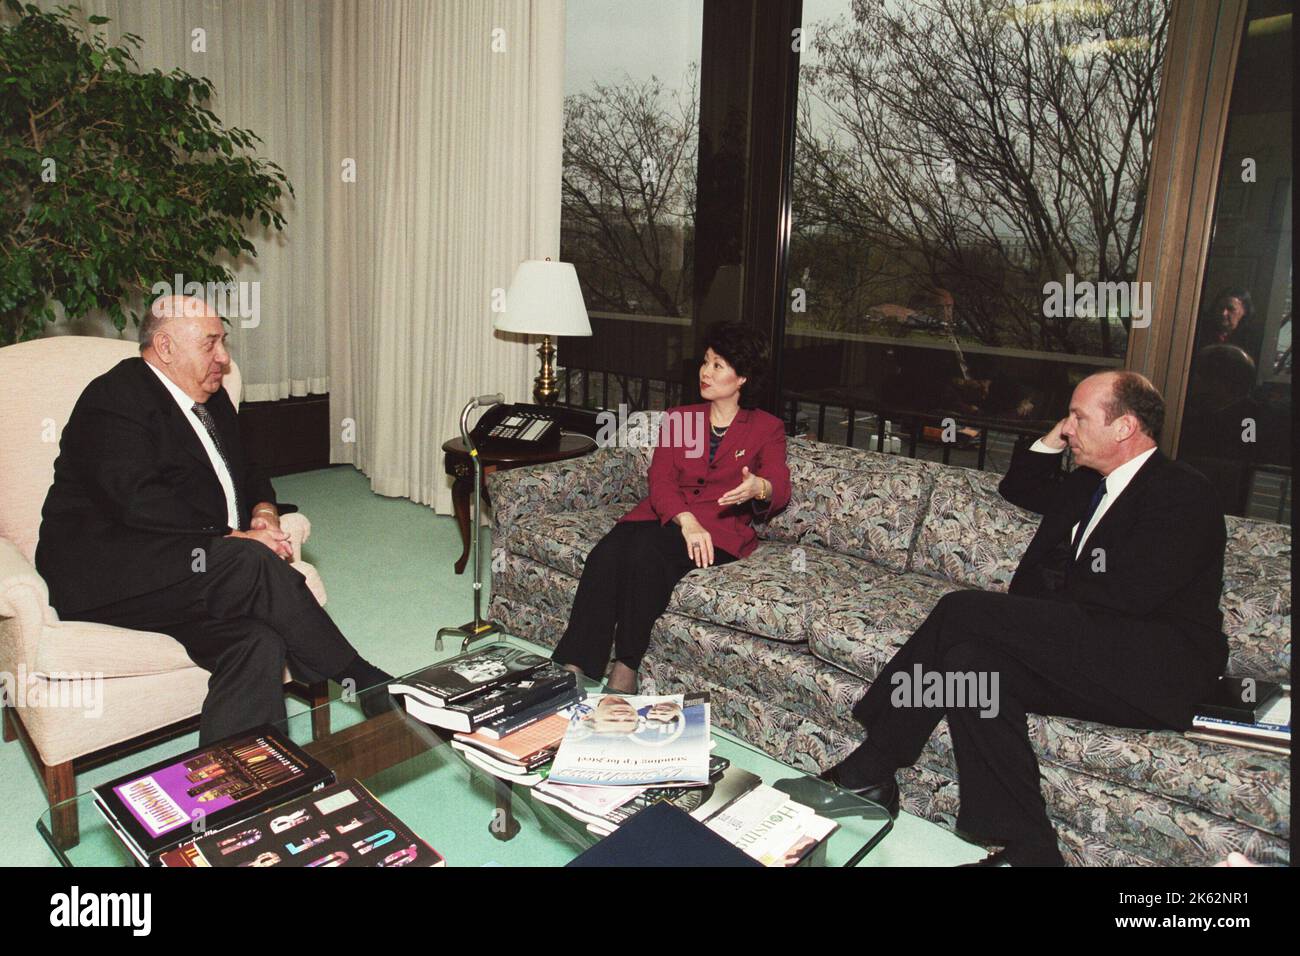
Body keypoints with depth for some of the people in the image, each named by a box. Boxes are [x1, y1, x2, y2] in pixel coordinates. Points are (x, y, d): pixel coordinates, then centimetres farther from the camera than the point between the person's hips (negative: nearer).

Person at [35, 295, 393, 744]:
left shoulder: (212, 399, 18)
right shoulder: (114, 398, -8)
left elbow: (247, 476, 26)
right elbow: (137, 502, -21)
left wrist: (263, 512, 3)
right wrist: (233, 538, -22)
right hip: (106, 574, -7)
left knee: (257, 643, -23)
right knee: (252, 563, -30)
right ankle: (364, 682, -19)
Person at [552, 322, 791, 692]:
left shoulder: (767, 428, 11)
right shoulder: (677, 418, 19)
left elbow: (779, 487, -3)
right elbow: (660, 480, 4)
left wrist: (759, 488, -30)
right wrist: (686, 521, -17)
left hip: (719, 529, -3)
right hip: (664, 515, 3)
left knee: (647, 551, -34)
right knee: (606, 553, -29)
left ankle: (625, 666, -27)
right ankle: (574, 666, -33)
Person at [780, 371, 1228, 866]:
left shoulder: (1181, 493, -8)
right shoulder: (1090, 484, 18)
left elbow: (1127, 594, -20)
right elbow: (1020, 489, 35)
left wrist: (1049, 589, -4)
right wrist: (1053, 437, 18)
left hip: (1158, 669, -8)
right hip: (1083, 655, 8)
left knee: (963, 609, -23)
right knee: (973, 660, -20)